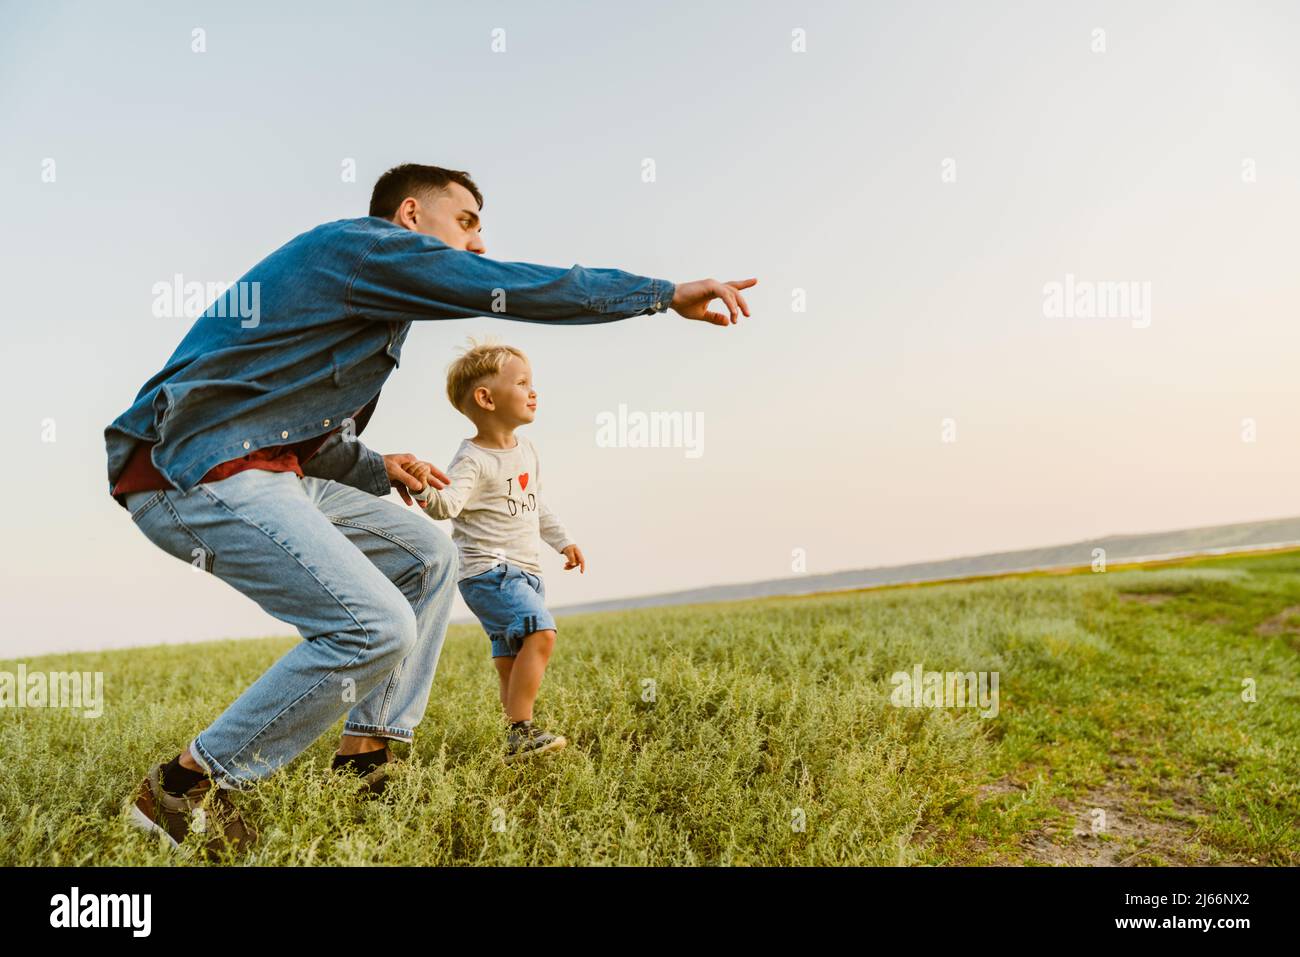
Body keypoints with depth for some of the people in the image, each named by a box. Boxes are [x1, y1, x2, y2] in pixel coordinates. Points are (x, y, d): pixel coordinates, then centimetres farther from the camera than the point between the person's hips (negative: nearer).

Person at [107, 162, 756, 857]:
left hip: (266, 470, 11)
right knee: (376, 627, -20)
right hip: (200, 471, -11)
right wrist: (669, 292, -8)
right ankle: (184, 788, -6)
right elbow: (518, 288, -14)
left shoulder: (376, 298, 22)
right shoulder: (366, 245, -7)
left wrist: (377, 470, 9)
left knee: (428, 558, 12)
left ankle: (364, 760, 13)